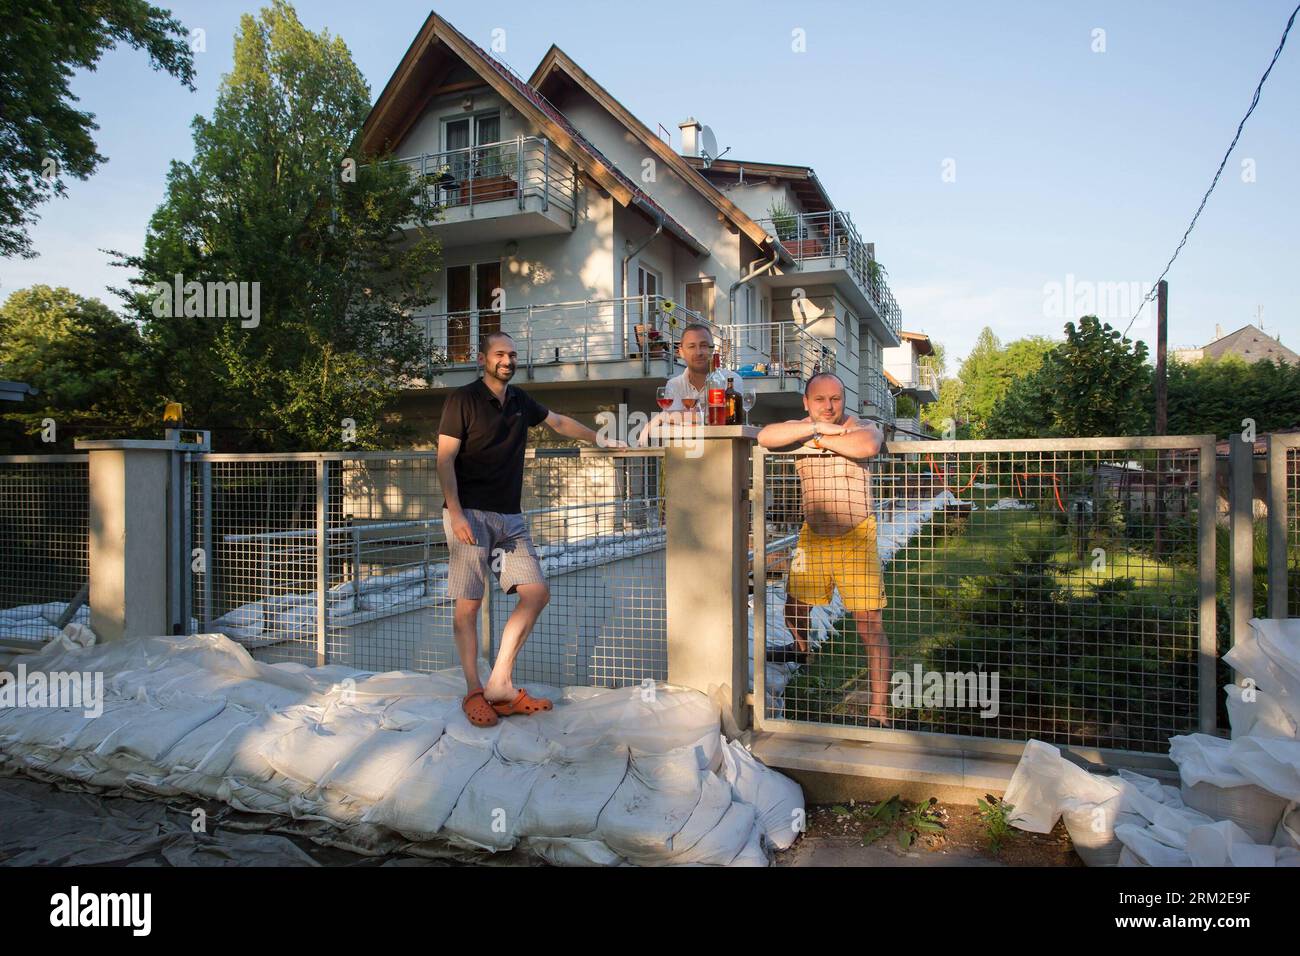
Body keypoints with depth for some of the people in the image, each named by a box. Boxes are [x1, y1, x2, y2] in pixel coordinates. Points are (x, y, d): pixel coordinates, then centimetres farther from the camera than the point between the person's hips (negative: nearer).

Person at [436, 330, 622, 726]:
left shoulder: (521, 401, 15)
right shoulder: (462, 400, -3)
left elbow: (560, 422, 31)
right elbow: (445, 459, -8)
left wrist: (601, 439, 31)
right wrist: (455, 514, -18)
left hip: (510, 517, 6)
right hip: (471, 515, -6)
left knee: (537, 593, -2)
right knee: (468, 603, -4)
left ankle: (500, 684, 4)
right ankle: (474, 692, 8)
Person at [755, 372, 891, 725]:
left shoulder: (861, 428, -7)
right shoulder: (800, 429, 3)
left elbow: (868, 446, -33)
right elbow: (765, 437, -19)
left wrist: (823, 440, -20)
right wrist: (817, 428, -22)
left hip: (856, 537, -4)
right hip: (812, 535, 4)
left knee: (871, 626, -7)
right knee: (794, 612, 16)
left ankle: (879, 711, 2)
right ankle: (801, 657, 48)